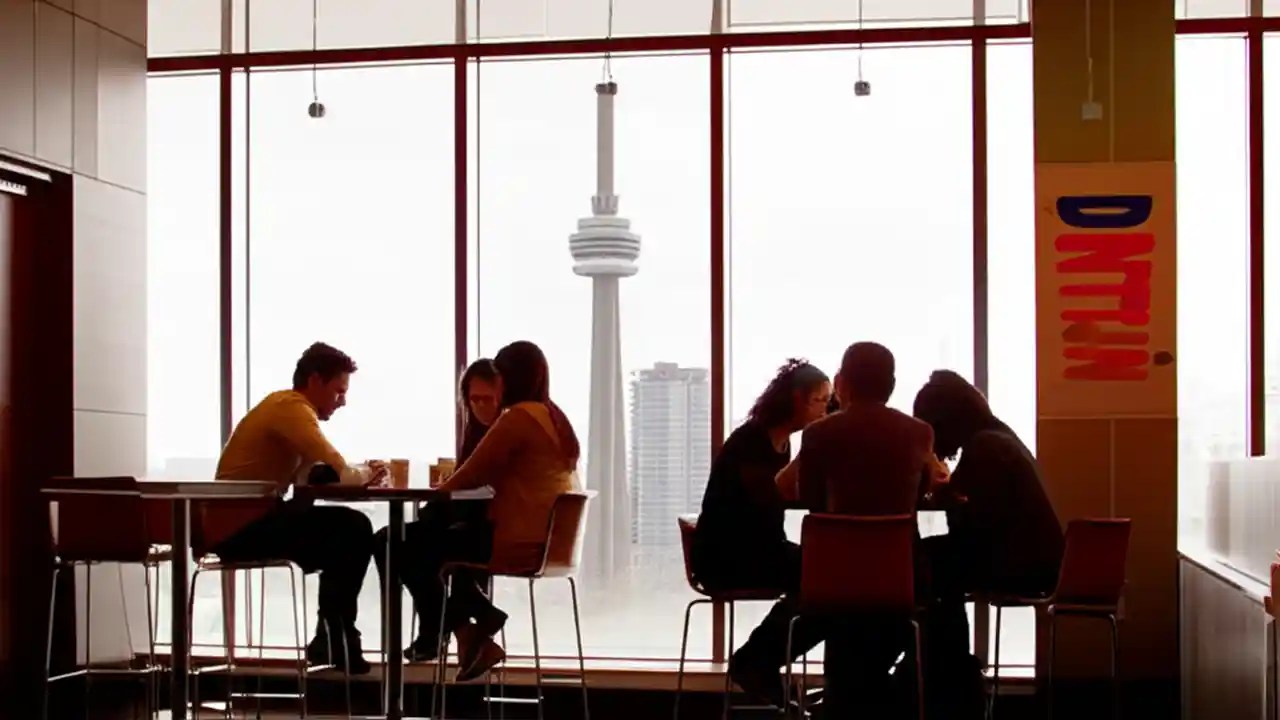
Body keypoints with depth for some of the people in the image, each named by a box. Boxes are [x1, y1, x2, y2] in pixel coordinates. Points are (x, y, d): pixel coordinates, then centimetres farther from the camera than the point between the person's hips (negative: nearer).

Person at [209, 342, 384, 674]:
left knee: (353, 529, 14)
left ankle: (335, 636, 17)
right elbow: (339, 472, -26)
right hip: (239, 528, -10)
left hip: (251, 521, 10)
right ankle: (334, 640, -1)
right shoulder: (291, 408, -16)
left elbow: (310, 477, 8)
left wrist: (360, 474, -6)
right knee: (351, 532, -15)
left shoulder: (288, 407, 15)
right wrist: (366, 473, -4)